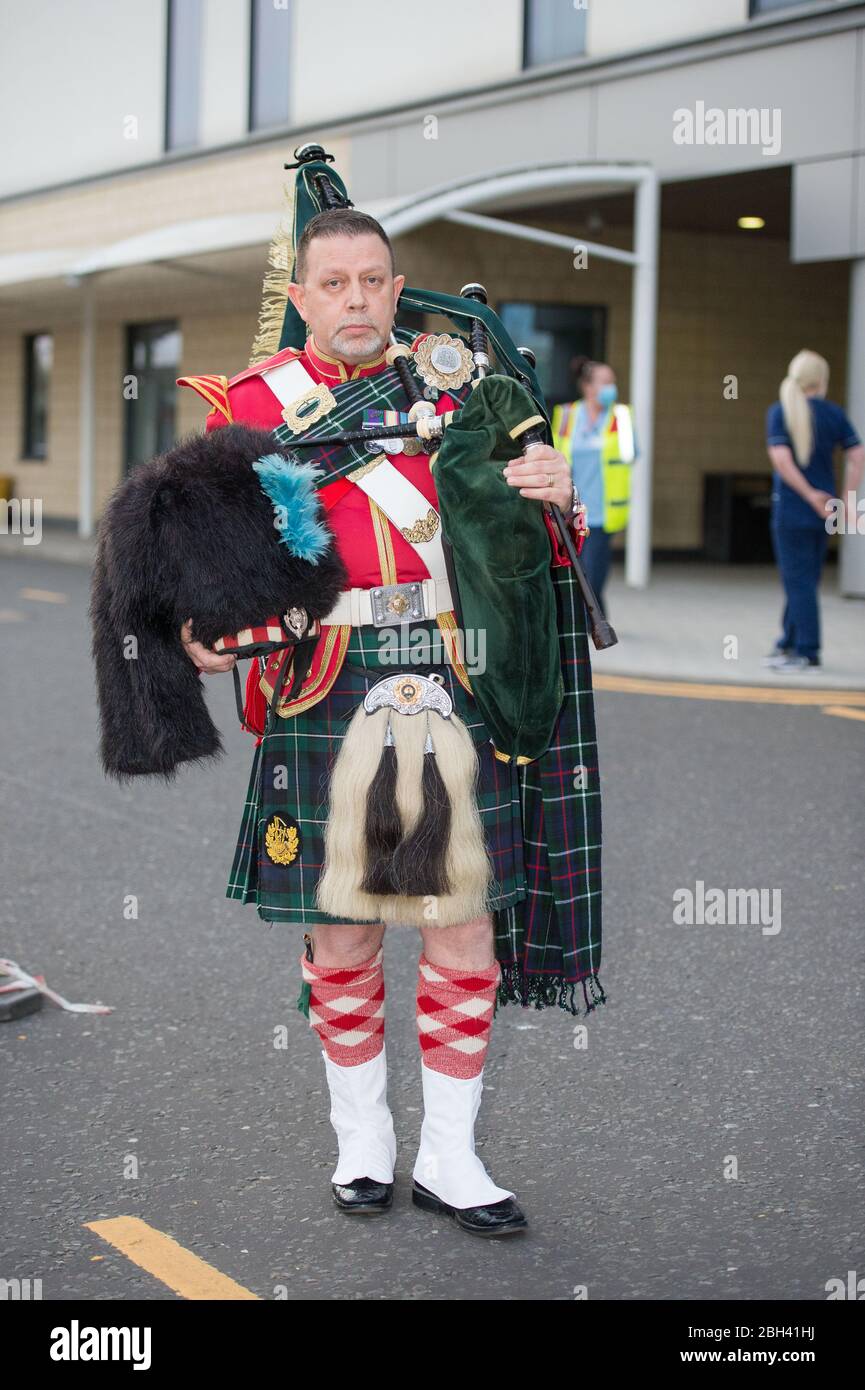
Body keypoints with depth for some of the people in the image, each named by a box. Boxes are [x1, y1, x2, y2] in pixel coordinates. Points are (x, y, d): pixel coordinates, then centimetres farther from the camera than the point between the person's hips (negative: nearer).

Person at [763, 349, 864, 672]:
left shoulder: (779, 411, -7)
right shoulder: (833, 413, 2)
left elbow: (781, 458, -18)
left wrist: (810, 495, -12)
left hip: (791, 509, -4)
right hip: (823, 511, 4)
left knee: (798, 580, 0)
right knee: (805, 579, 14)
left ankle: (806, 651, 2)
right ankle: (788, 644, 21)